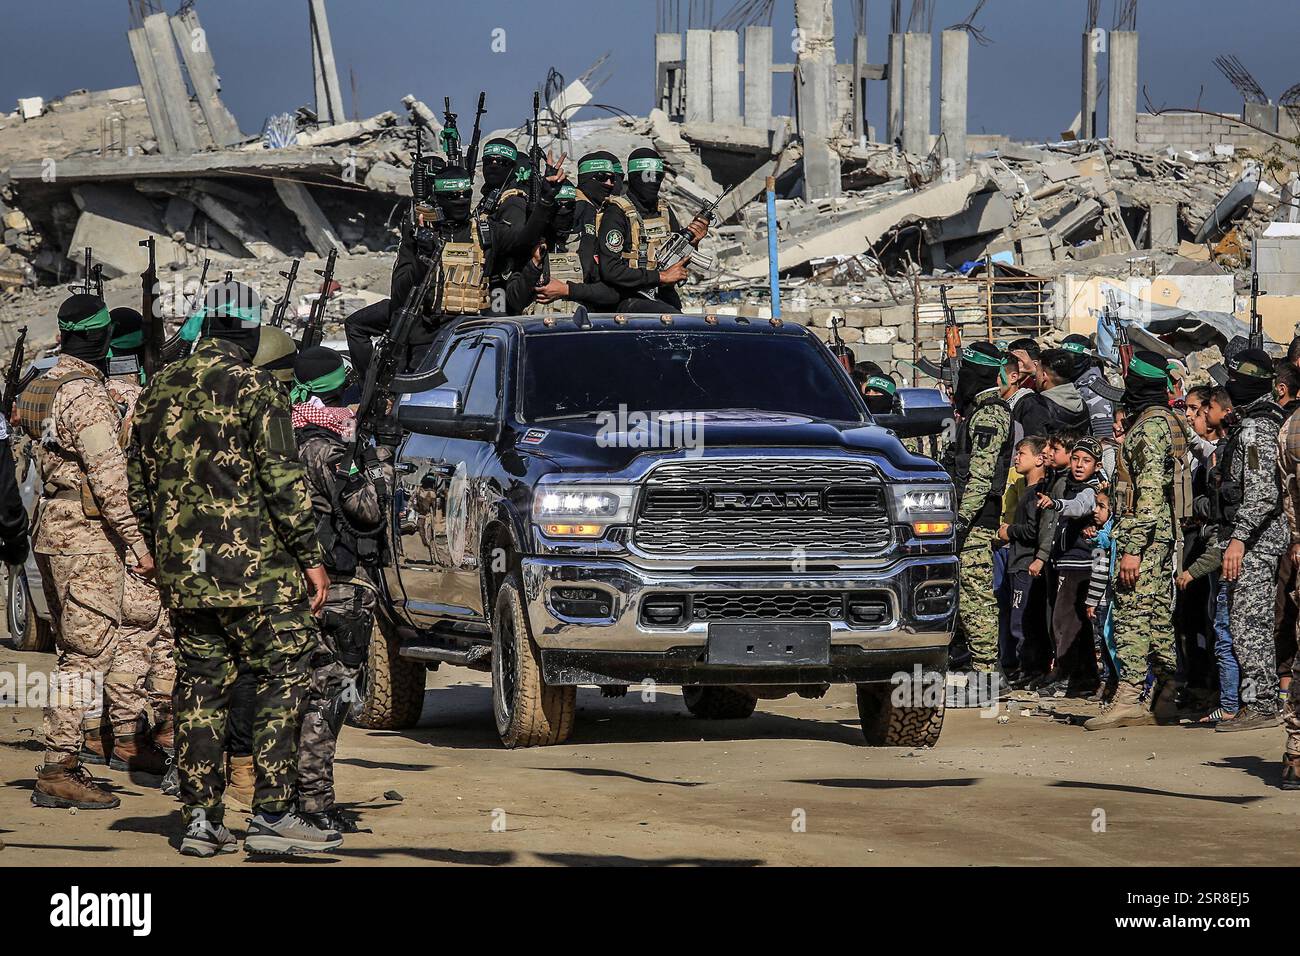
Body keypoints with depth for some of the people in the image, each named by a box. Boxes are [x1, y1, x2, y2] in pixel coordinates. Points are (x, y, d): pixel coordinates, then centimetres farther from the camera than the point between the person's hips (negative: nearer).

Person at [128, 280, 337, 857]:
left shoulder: (160, 389, 11)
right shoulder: (252, 388, -9)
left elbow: (139, 484, 16)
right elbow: (282, 481, -13)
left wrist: (159, 549, 26)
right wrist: (310, 556, -8)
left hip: (181, 570, 7)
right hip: (251, 567, -6)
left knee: (200, 688, 10)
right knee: (282, 679, -2)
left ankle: (200, 819, 9)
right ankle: (272, 815, -8)